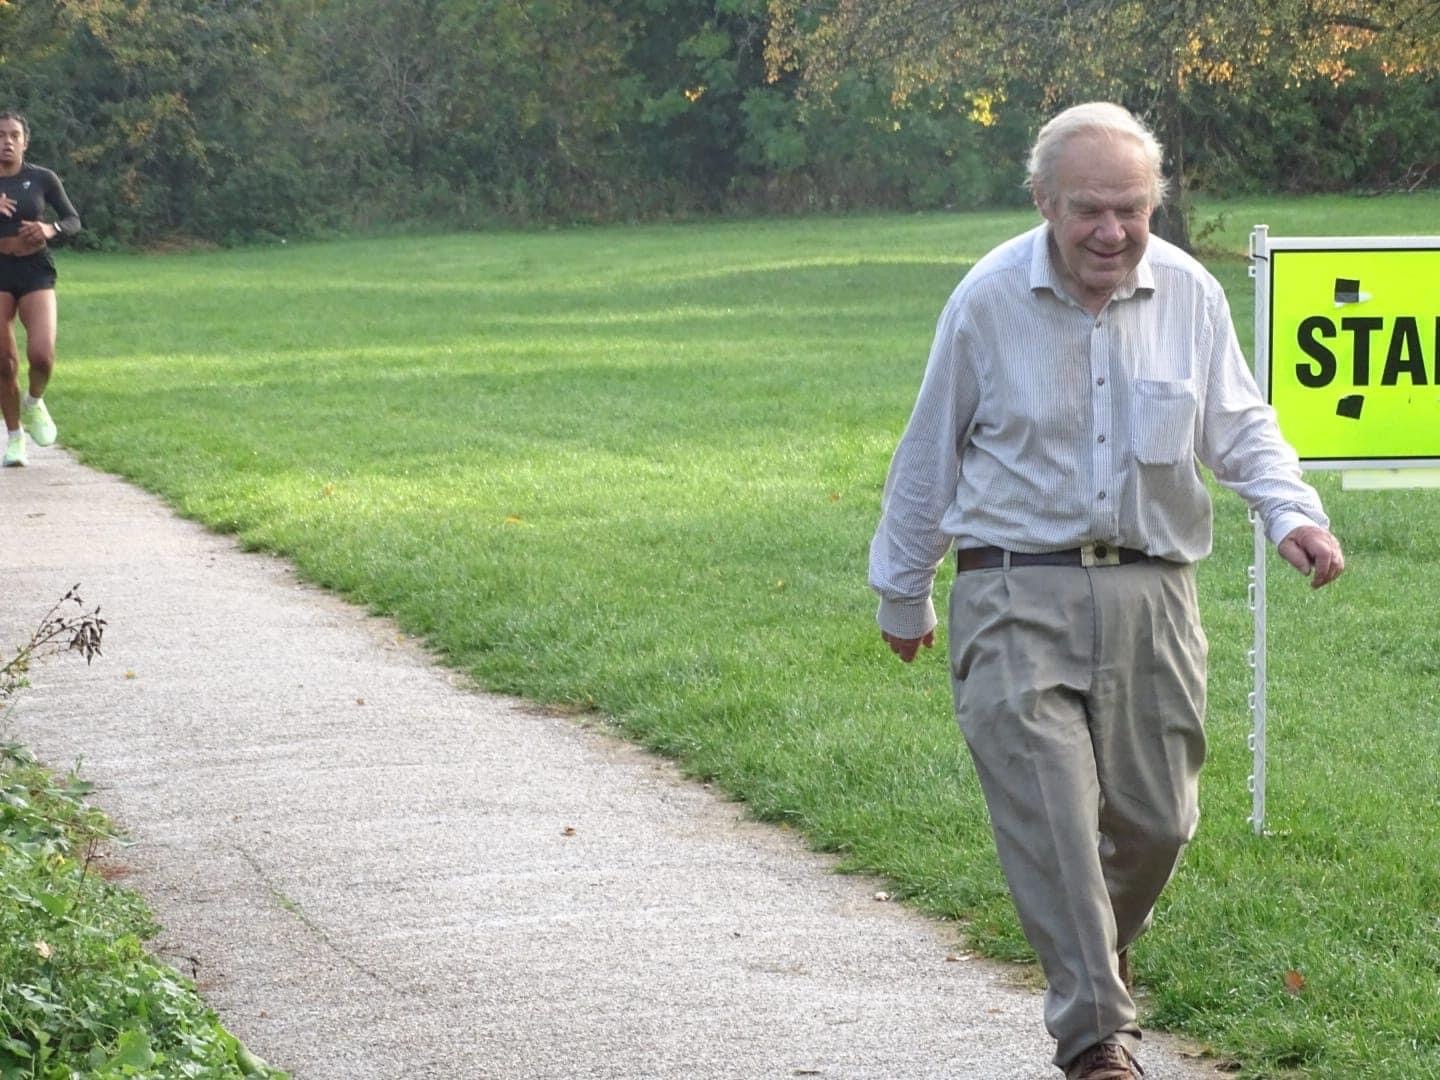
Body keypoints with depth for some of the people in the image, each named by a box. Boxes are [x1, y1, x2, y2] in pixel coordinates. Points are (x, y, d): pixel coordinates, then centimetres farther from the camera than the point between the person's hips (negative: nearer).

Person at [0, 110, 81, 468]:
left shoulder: (42, 179, 1)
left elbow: (74, 220, 5)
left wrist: (49, 229, -16)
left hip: (35, 271, -1)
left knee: (42, 354, -18)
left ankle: (34, 404, 15)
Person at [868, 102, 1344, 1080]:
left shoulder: (1190, 295, 2)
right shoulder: (989, 300, -3)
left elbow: (1240, 428, 12)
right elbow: (929, 455, 9)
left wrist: (1293, 512, -9)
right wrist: (904, 593, 17)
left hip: (1150, 592, 3)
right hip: (1017, 592, -3)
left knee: (1156, 817, 7)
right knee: (1047, 808, -15)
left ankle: (1102, 954, 39)